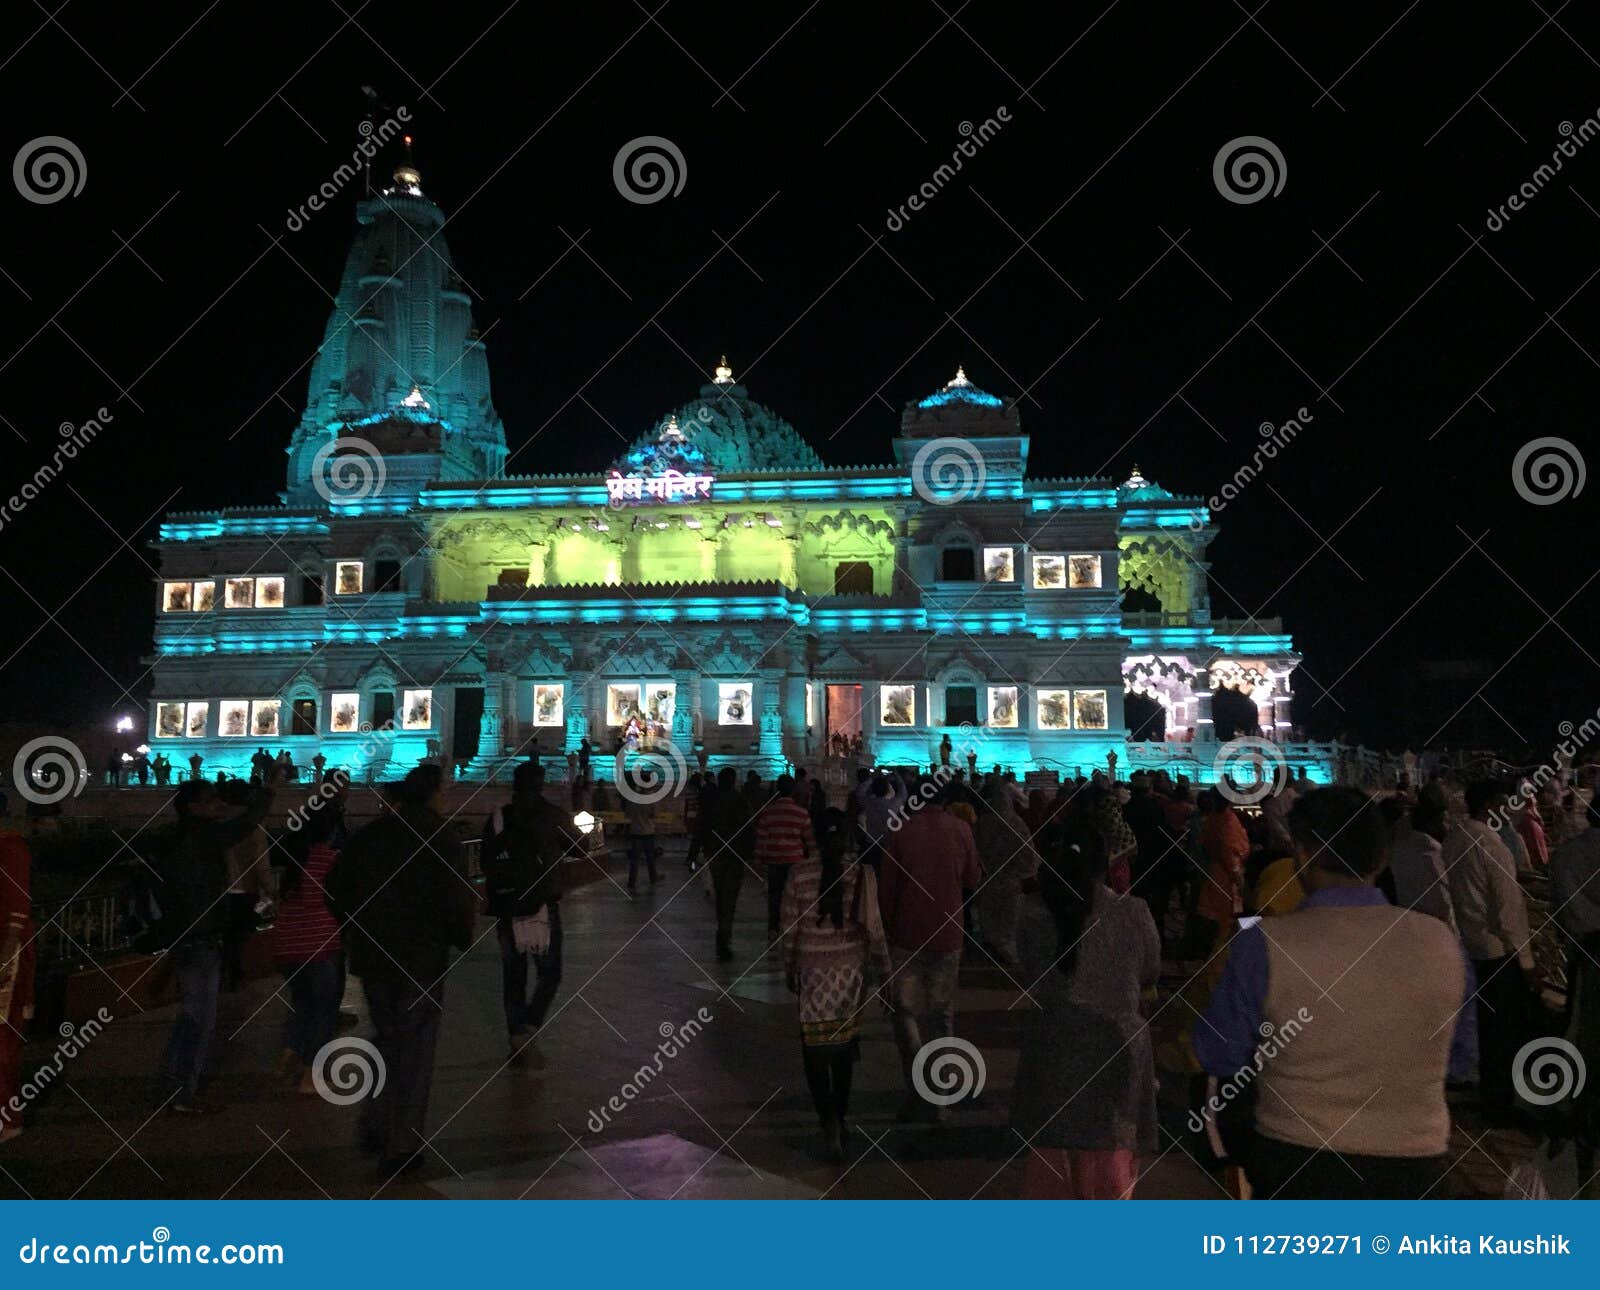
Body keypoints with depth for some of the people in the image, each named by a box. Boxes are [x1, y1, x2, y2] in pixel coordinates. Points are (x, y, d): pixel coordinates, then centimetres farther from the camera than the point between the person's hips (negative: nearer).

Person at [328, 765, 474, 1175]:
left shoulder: (368, 834, 4)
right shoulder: (439, 838, -14)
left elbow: (335, 888, 10)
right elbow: (455, 898, -19)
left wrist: (355, 932, 21)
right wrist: (461, 938, -1)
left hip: (372, 956, 5)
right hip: (422, 957, -5)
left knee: (389, 1038, 23)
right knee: (415, 1049, 5)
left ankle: (375, 1126, 23)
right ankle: (402, 1147, 10)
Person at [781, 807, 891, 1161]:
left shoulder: (800, 874, -8)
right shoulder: (862, 873, -9)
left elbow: (789, 929, -2)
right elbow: (872, 926, -7)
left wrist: (789, 969, 11)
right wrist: (883, 967, 5)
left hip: (813, 972, -1)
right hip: (852, 970, 1)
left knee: (816, 1048, 5)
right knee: (844, 1042, 17)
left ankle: (829, 1118, -14)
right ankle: (840, 1116, 29)